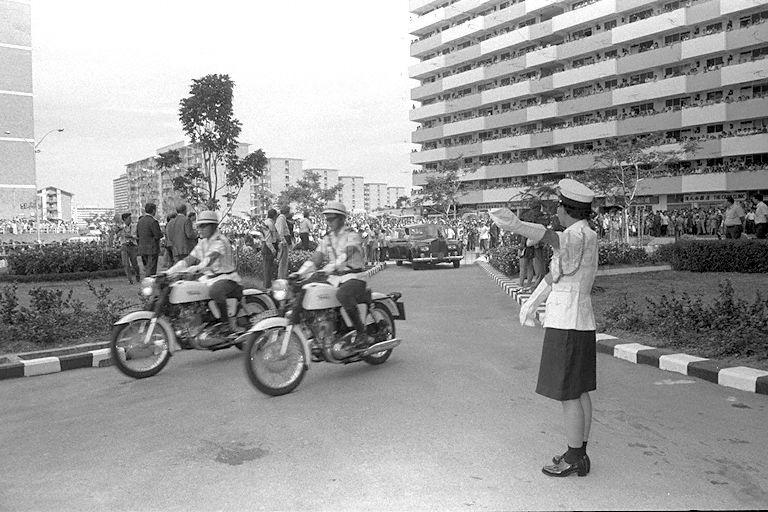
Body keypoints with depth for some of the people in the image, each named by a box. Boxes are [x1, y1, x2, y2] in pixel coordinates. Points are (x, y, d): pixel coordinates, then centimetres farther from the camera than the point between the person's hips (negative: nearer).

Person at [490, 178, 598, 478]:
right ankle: (579, 454, 25)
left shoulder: (580, 235, -16)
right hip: (580, 324, 10)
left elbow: (555, 239, -41)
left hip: (566, 327, -10)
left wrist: (517, 225, -59)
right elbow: (555, 273, 23)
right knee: (580, 392, 15)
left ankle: (574, 460, 10)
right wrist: (532, 302, 32)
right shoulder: (584, 236, 14)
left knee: (568, 395, 0)